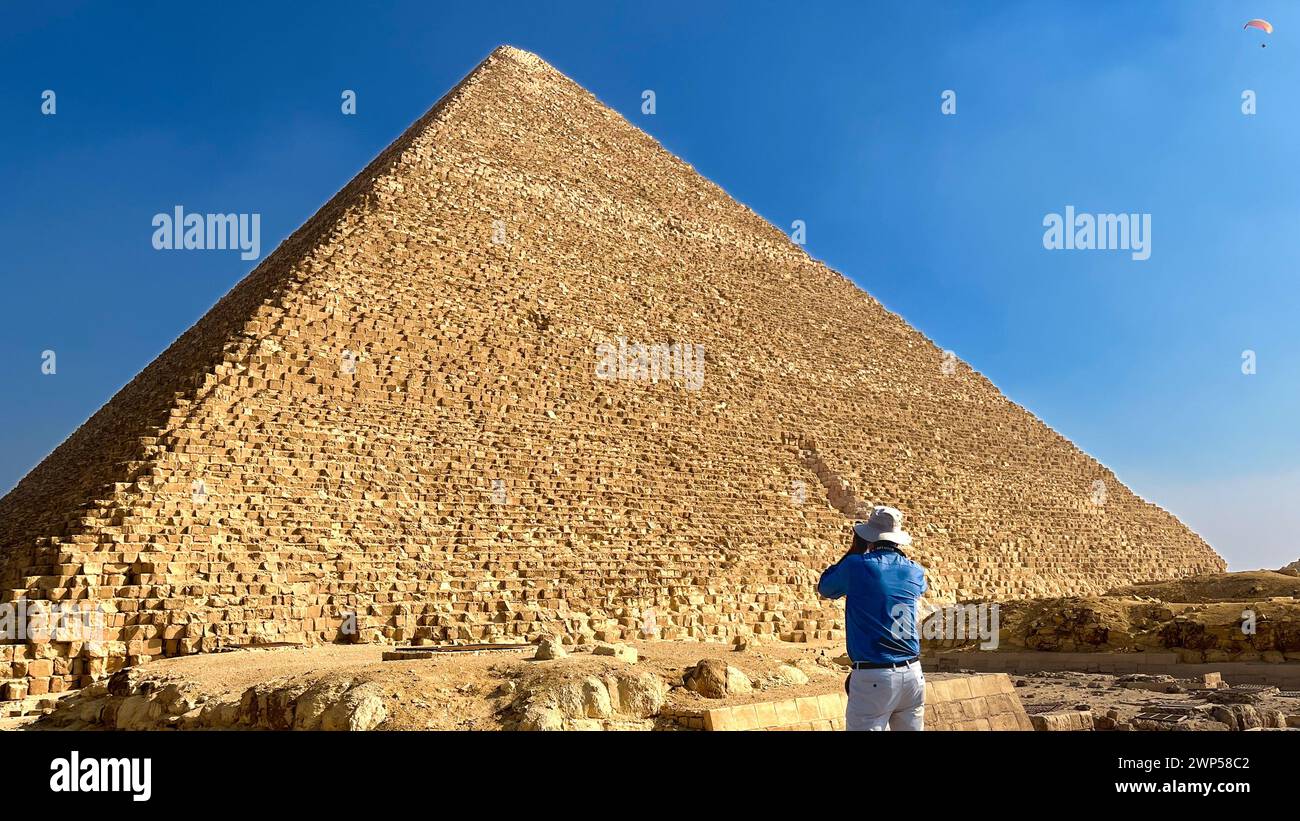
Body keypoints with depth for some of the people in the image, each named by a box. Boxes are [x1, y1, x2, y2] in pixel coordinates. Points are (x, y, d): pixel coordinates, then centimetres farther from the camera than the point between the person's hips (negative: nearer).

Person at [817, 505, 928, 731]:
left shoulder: (856, 566, -8)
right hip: (912, 673, 5)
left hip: (873, 677, -5)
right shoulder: (914, 571, 6)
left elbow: (825, 588, 11)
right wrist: (897, 552, 27)